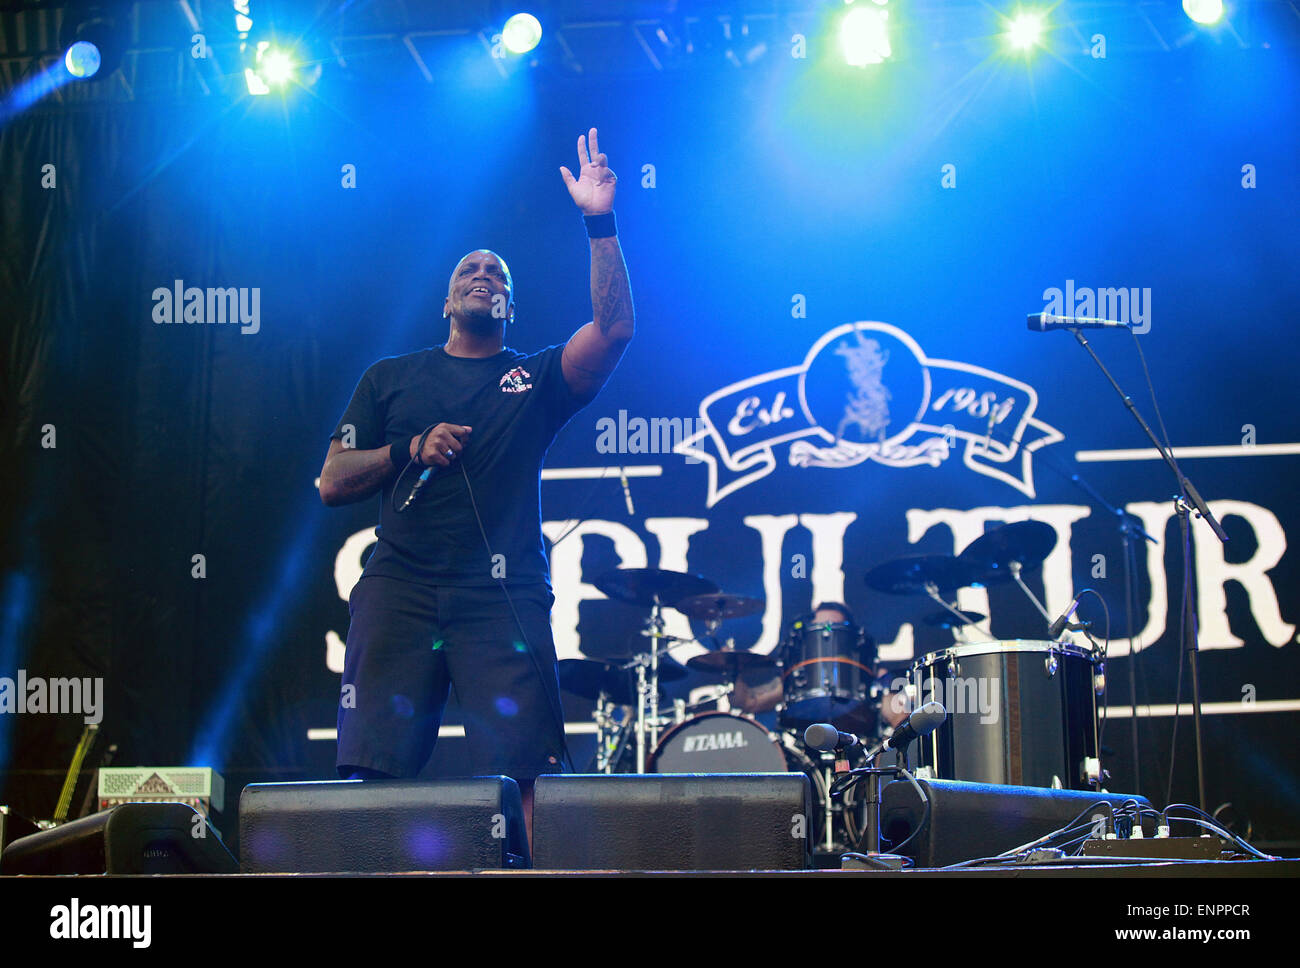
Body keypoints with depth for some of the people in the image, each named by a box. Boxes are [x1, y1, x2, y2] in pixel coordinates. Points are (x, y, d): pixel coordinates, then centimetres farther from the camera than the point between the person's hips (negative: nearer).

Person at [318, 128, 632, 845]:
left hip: (504, 597, -1)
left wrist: (600, 224, -6)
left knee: (525, 772, -12)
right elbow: (332, 483, 15)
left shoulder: (536, 379, 16)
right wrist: (411, 450, -1)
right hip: (399, 589, 1)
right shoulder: (391, 379, 20)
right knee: (372, 770, -10)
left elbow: (613, 328, -1)